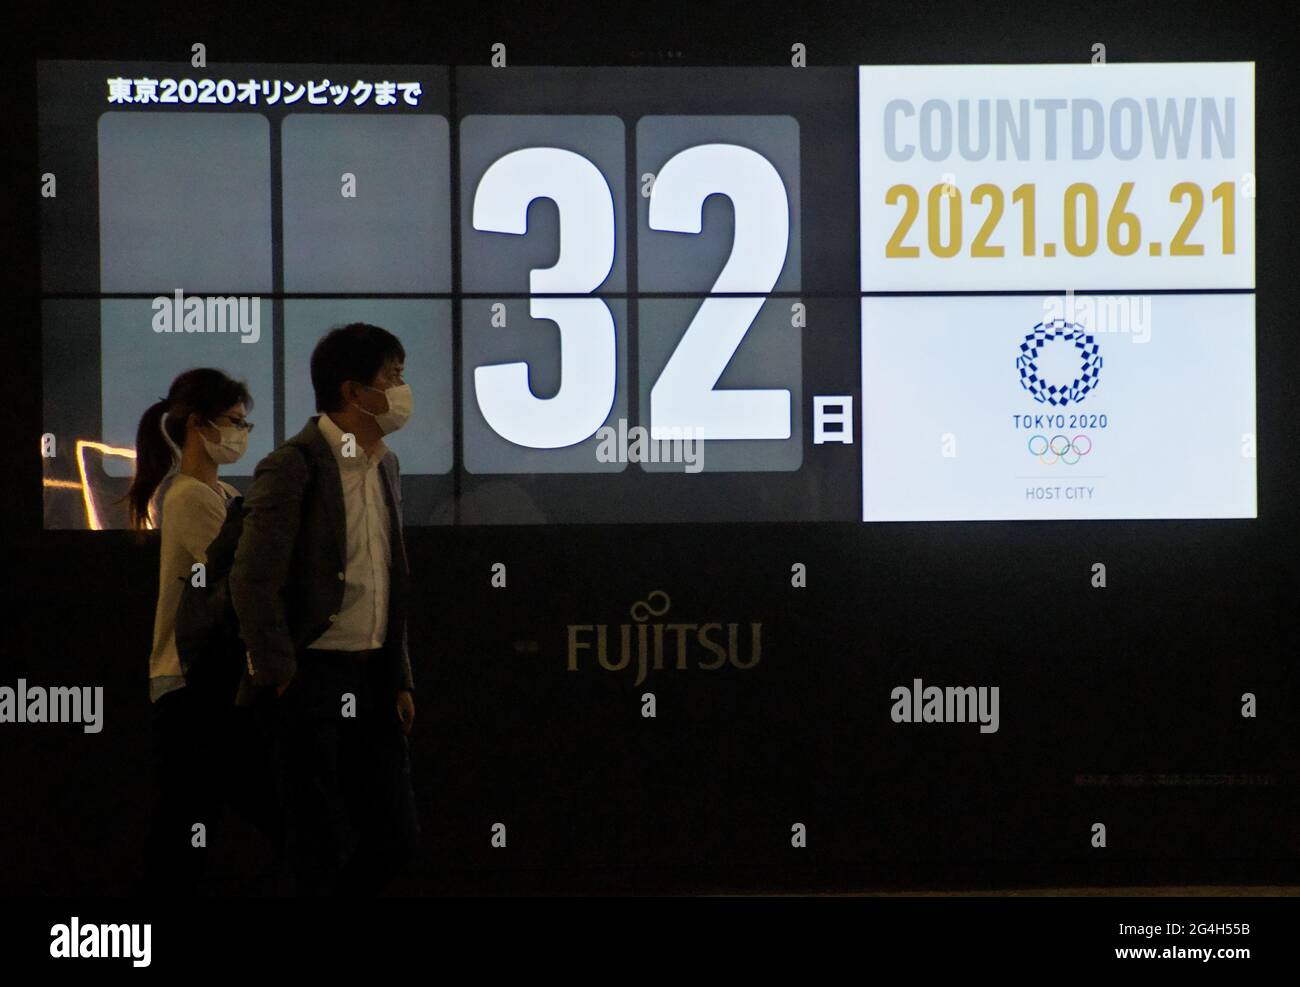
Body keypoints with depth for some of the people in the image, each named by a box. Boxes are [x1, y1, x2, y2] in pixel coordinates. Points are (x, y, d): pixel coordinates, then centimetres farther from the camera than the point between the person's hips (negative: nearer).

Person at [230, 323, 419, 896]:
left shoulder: (385, 466, 13)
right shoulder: (294, 467, -12)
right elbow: (252, 583, -16)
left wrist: (401, 680, 15)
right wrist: (281, 677, -15)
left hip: (373, 678, 8)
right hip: (313, 677, -8)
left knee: (397, 836, 7)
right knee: (322, 847, -2)